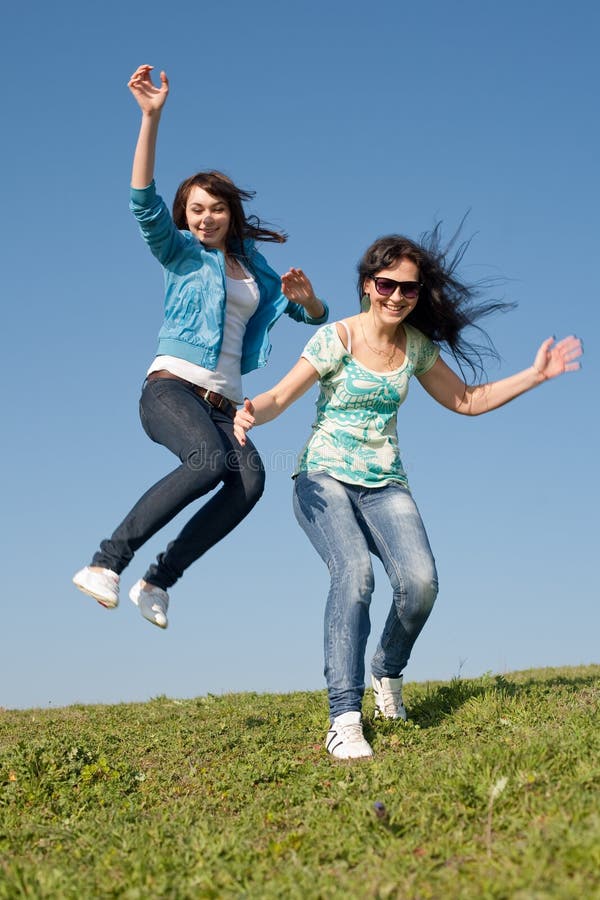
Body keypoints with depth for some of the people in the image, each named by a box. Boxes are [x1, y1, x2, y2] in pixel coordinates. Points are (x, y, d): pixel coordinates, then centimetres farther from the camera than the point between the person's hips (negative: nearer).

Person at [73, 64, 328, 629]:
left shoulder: (256, 273, 24)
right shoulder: (181, 254, 10)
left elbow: (314, 317, 28)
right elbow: (143, 200, -7)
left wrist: (304, 297, 2)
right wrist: (151, 117, -18)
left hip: (222, 404, 5)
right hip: (171, 386, -4)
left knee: (250, 479, -27)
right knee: (210, 460, -36)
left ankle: (158, 579, -23)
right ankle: (105, 562, -33)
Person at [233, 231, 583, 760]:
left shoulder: (415, 344, 7)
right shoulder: (336, 338, -8)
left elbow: (466, 401, 17)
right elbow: (281, 396, -14)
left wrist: (535, 375, 11)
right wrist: (251, 411, -38)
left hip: (385, 484, 4)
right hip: (325, 479, -4)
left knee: (420, 580, -22)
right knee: (354, 572, -31)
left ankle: (388, 673, 10)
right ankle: (344, 720, -26)